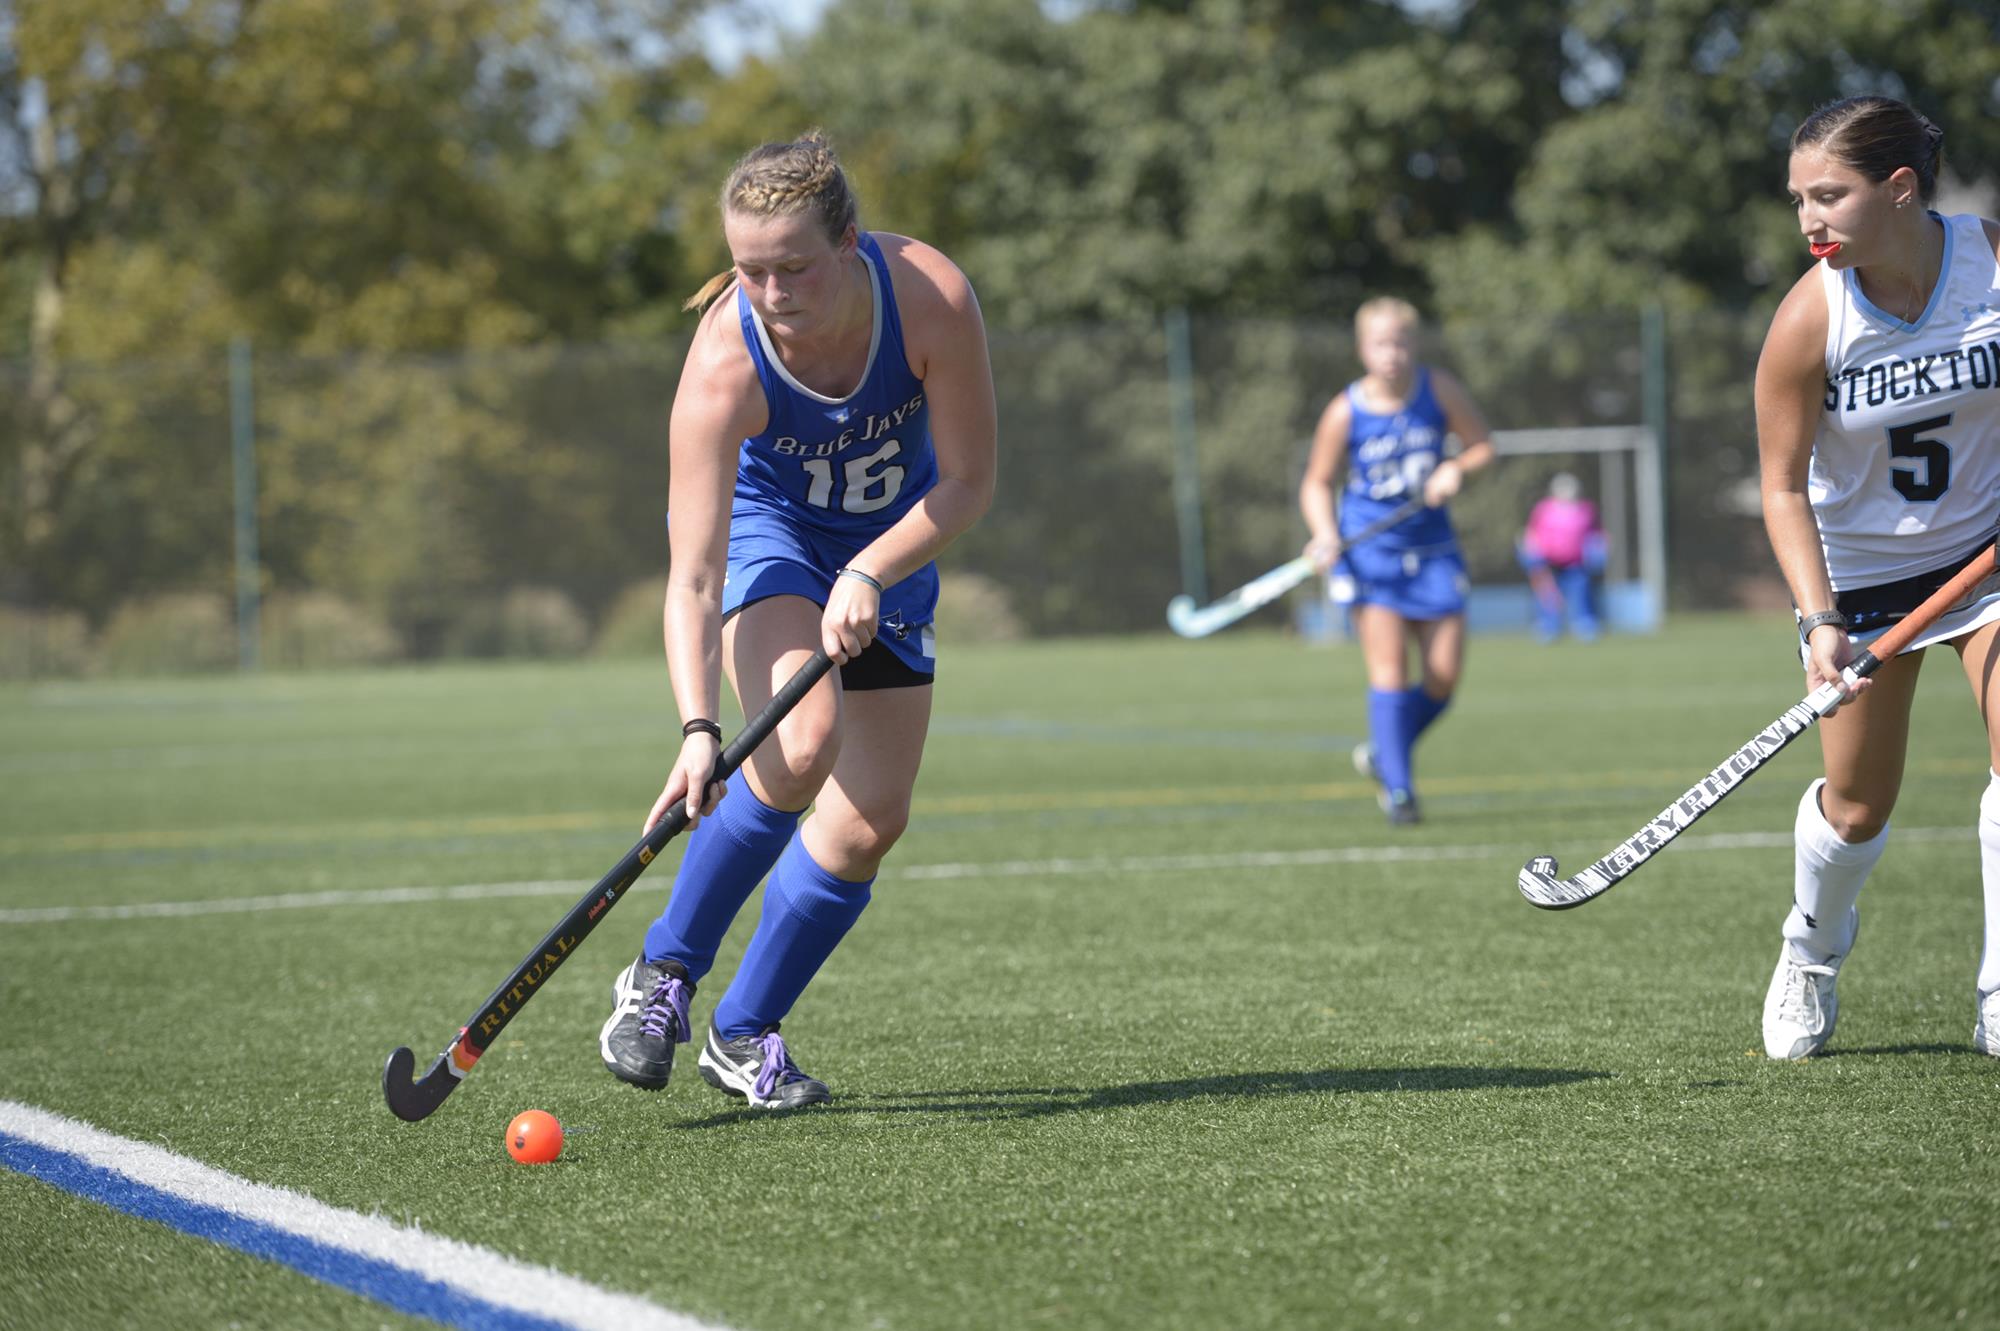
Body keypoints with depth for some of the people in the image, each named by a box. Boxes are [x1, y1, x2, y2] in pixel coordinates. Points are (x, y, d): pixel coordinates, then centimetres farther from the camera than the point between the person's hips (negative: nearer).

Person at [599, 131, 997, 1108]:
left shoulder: (933, 298, -31)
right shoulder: (723, 366, -35)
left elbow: (966, 484, -18)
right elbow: (691, 582, -35)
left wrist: (869, 572, -32)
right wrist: (697, 728, -47)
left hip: (890, 546, 3)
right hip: (760, 524, -3)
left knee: (871, 821, -4)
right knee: (803, 742, -31)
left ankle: (743, 1034, 14)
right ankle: (663, 975, -13)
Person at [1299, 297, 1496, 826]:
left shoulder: (1440, 390, -4)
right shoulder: (1345, 413, -9)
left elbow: (1483, 444, 6)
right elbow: (1316, 483, 1)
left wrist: (1455, 469, -15)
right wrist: (1325, 534, -16)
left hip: (1431, 548, 3)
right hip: (1369, 549, -3)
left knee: (1444, 673, 0)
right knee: (1390, 668, -12)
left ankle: (1382, 755, 23)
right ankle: (1398, 791, -7)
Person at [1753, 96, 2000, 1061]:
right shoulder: (1809, 317, -21)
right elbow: (1783, 486, -14)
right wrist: (1819, 621, -25)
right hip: (1858, 569, -1)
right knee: (1857, 807, 4)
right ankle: (1811, 958, 36)